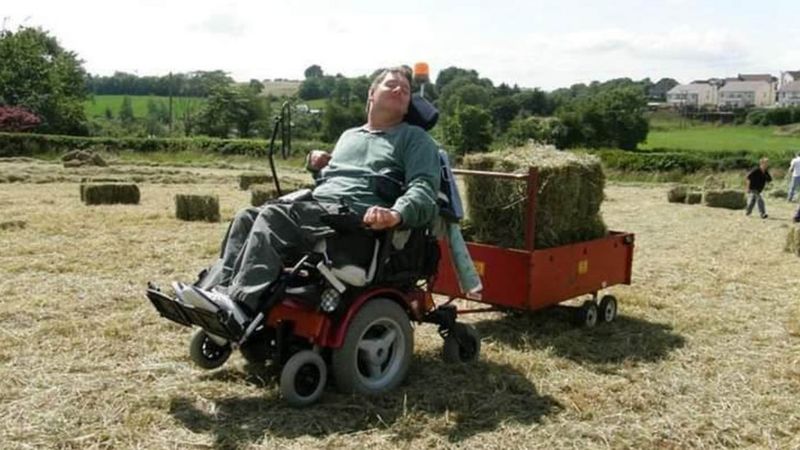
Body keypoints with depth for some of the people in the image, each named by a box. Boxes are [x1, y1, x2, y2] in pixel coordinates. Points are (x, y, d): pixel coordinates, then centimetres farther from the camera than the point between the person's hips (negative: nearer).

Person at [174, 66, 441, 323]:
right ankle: (218, 290, -22)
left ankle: (239, 302, -38)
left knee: (273, 216, -27)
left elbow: (424, 188, -8)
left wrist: (397, 214, -29)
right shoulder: (349, 136, 30)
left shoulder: (415, 139, 9)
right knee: (247, 217, -11)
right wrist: (318, 168, 15)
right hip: (317, 207, 7)